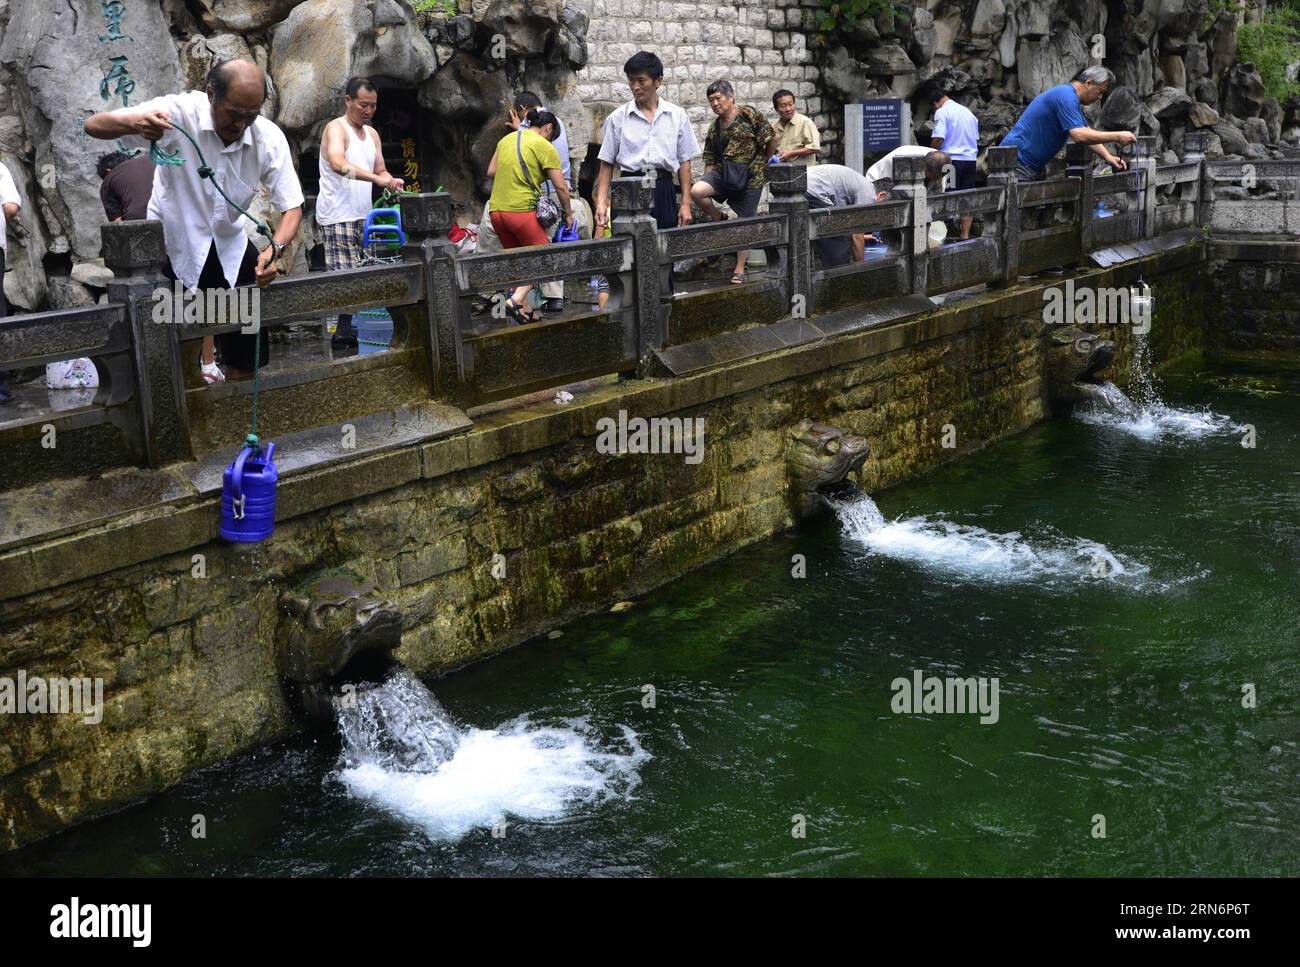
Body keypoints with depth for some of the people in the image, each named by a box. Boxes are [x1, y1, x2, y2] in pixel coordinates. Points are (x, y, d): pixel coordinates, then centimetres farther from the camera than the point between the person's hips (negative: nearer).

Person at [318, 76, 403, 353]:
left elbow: (380, 170, 21)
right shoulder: (336, 128, -8)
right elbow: (338, 164, -27)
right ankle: (343, 335, -8)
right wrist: (377, 179, -35)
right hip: (337, 214, -8)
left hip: (362, 214, 8)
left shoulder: (372, 134, 17)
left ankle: (349, 329, 7)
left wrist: (389, 181, -4)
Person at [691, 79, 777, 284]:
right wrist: (707, 182, 6)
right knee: (696, 191, -24)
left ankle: (739, 270, 11)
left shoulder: (749, 115, -6)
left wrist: (763, 162, 10)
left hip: (750, 176, -4)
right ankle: (719, 220, 3)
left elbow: (772, 137, -1)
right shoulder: (714, 128, 10)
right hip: (723, 173, 4)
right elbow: (710, 159, 15)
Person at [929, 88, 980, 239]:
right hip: (970, 159, 6)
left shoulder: (941, 112, -7)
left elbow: (938, 138, -17)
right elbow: (976, 139, 20)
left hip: (951, 159, -6)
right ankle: (965, 234, 7)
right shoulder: (968, 111, 15)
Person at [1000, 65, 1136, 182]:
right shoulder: (1066, 97, -20)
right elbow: (1079, 135, -30)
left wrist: (1108, 157, 0)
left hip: (1035, 165, 11)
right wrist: (1117, 136, -24)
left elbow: (1088, 134, 15)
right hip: (1017, 161, -11)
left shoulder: (1073, 99, 14)